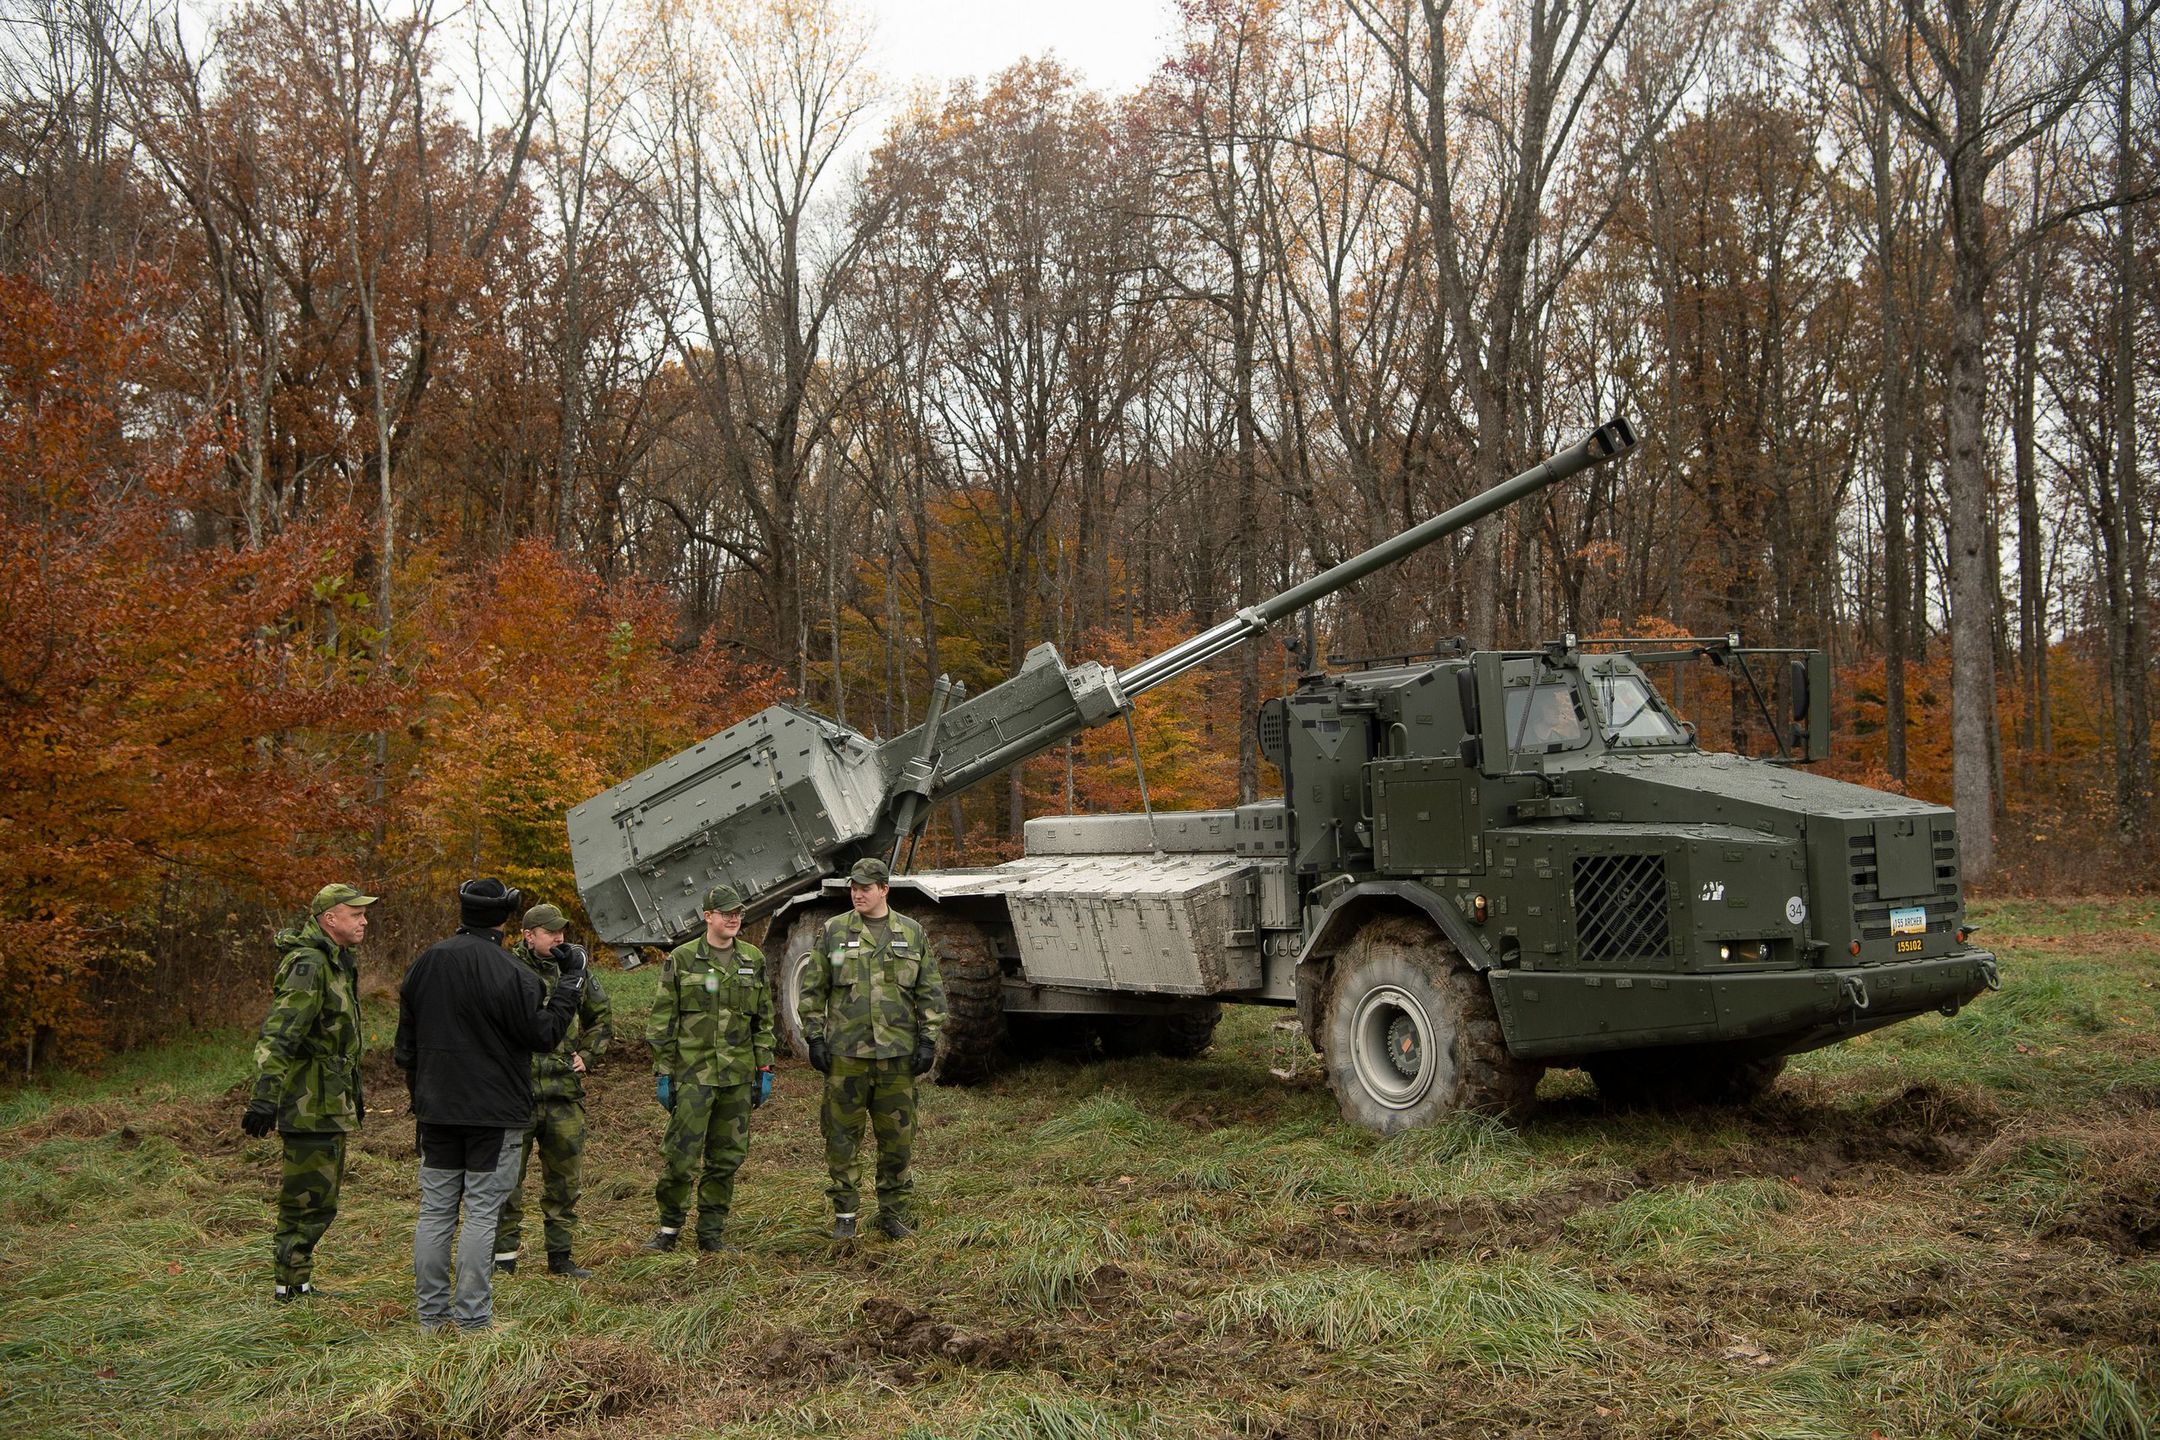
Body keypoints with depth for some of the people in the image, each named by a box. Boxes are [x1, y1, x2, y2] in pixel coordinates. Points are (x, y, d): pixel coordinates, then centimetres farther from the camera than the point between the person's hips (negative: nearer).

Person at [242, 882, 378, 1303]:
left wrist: (353, 1091, 30)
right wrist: (265, 1094, -35)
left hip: (330, 1104, 10)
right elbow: (279, 1032, -27)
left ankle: (296, 1284, 25)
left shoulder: (335, 962, 15)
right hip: (311, 1104, -10)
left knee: (320, 1196, 16)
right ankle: (290, 1287, 4)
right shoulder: (308, 964, -17)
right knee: (309, 1199, -4)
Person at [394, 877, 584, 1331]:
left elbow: (407, 1042, 15)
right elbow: (543, 1034, -10)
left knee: (435, 1209, 11)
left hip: (436, 1110, 6)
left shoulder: (425, 963, 7)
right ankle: (473, 1318, 2)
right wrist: (570, 983, 0)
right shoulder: (509, 974, -15)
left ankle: (431, 1312, 16)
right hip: (495, 1111, -6)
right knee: (482, 1213, 0)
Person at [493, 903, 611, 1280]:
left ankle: (560, 1256, 21)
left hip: (565, 1092, 5)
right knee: (508, 1177, 1)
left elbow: (599, 1015, 23)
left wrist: (586, 1055, 12)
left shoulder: (577, 969, 9)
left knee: (565, 1177, 10)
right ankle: (503, 1258, 12)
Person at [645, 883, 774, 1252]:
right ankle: (669, 1228, 12)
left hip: (738, 1074, 3)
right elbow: (662, 1021, 0)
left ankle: (711, 1231, 18)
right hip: (693, 1072, -3)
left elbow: (764, 1020, 13)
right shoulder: (681, 959, -1)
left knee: (727, 1156, 8)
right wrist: (662, 1072, -4)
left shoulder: (753, 960, 9)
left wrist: (765, 1070, 8)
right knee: (680, 1153, -4)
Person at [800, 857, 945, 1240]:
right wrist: (815, 1037, -1)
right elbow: (812, 990, 6)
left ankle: (894, 1211, 20)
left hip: (898, 1053, 1)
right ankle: (844, 1214, 15)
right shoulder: (832, 932, 4)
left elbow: (931, 992, 9)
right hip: (845, 1053, -1)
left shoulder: (913, 934, 7)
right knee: (842, 1136, 3)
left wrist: (928, 1040, 2)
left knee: (897, 1136, 7)